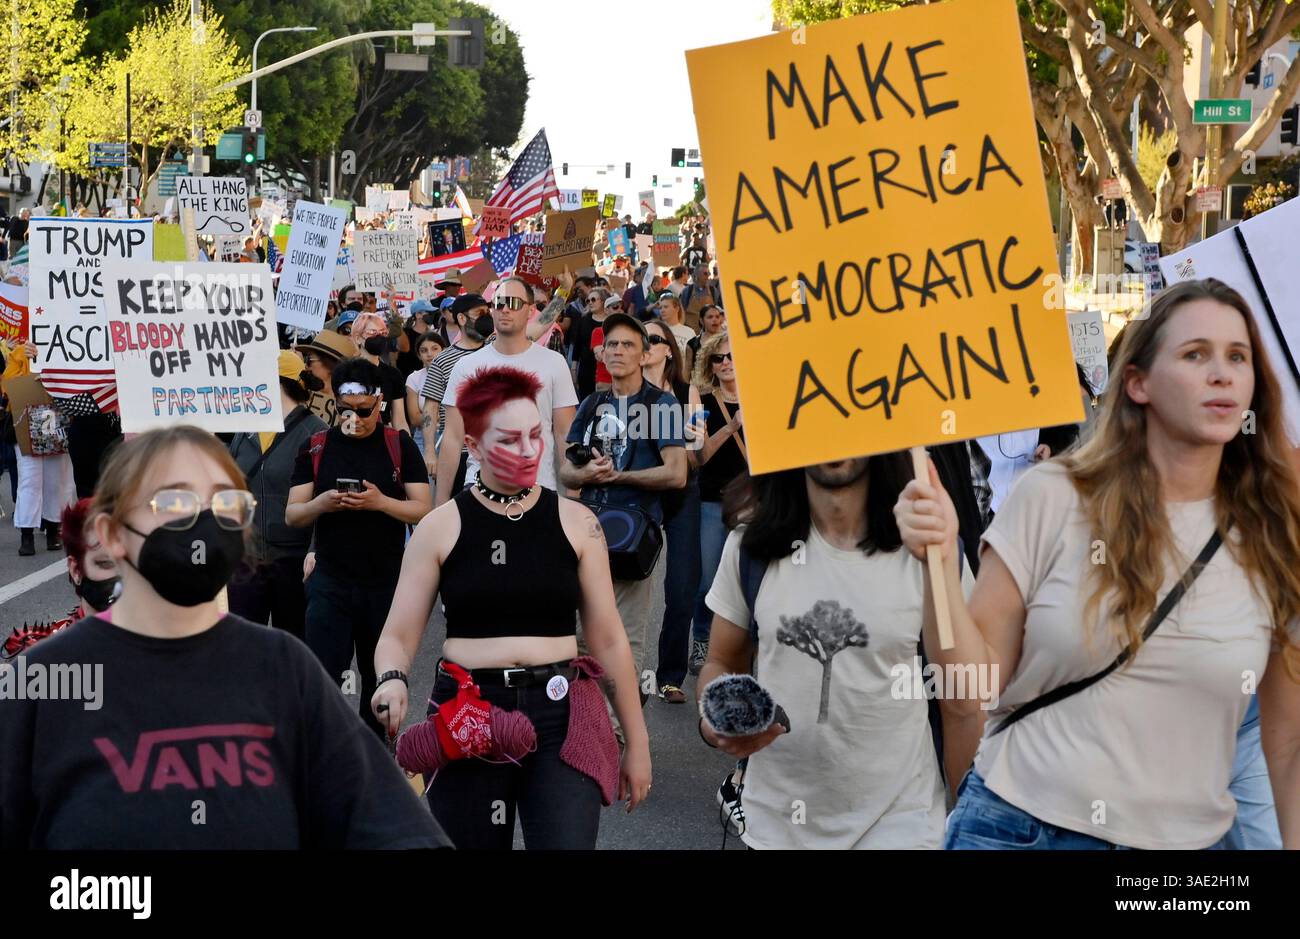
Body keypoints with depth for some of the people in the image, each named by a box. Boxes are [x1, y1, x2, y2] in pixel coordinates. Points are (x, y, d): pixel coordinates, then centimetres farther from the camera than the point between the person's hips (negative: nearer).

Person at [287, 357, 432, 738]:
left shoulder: (400, 445, 2)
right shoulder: (315, 447, 4)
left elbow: (423, 510, -3)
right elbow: (292, 516, 4)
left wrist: (381, 502, -20)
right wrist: (322, 503, -17)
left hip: (387, 584, 0)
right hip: (330, 582, 0)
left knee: (380, 677, 11)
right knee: (324, 677, -8)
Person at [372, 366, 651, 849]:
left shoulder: (575, 522, 3)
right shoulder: (441, 528, 2)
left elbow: (609, 640, 6)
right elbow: (398, 634, 2)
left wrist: (637, 742, 7)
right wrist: (393, 681, -21)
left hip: (559, 717, 0)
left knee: (565, 841, -14)